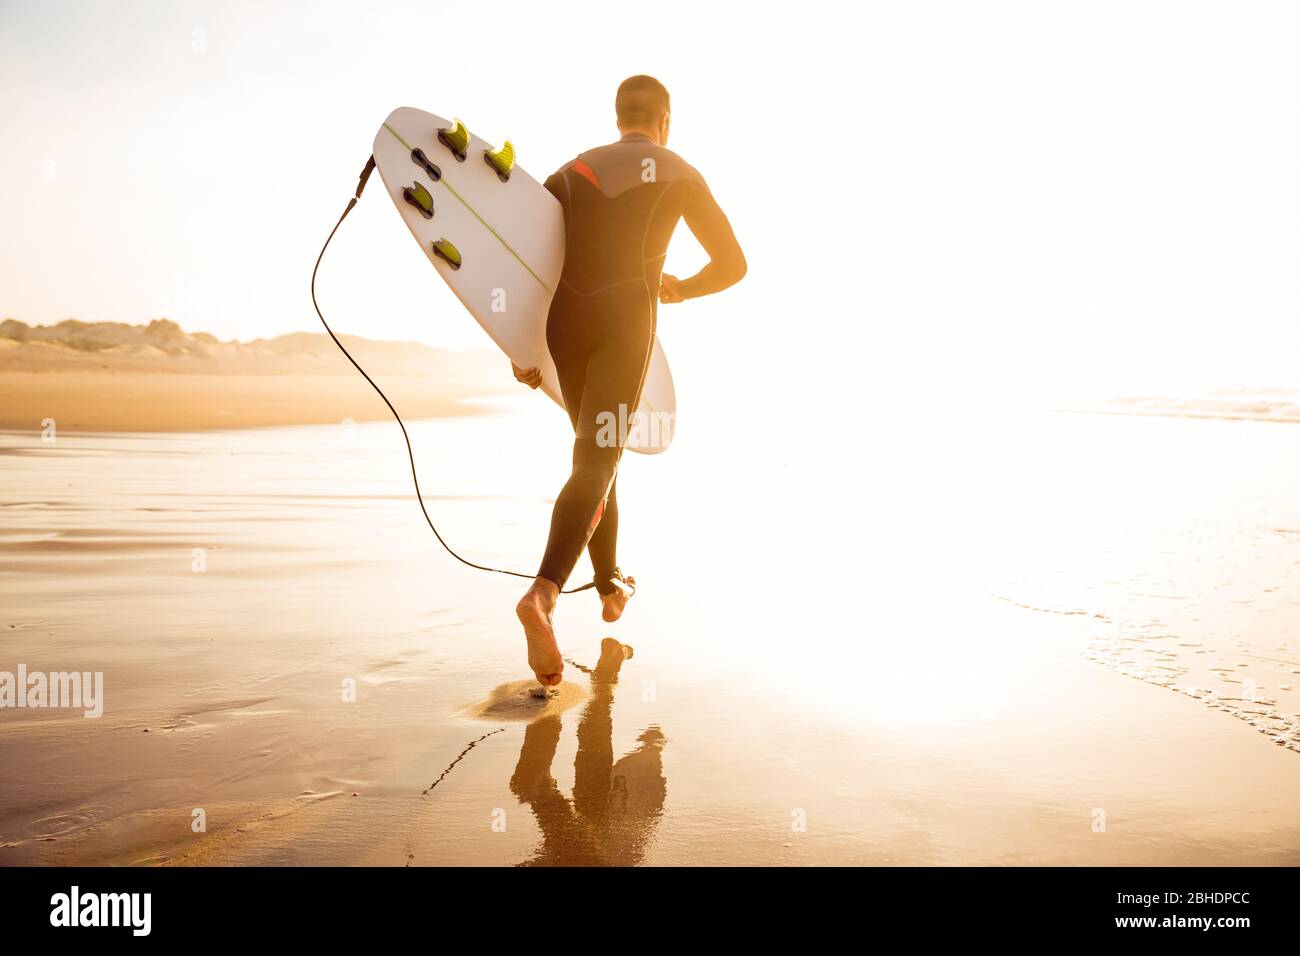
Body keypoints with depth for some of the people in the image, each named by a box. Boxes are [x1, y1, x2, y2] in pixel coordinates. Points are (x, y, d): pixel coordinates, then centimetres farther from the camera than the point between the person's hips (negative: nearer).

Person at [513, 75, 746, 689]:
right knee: (595, 462, -15)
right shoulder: (679, 173, 15)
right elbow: (733, 265, 15)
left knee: (596, 447, 21)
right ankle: (543, 592, -38)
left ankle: (609, 585, 31)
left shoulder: (571, 171, 23)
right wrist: (680, 290, 34)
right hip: (625, 320, -4)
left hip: (564, 321, 4)